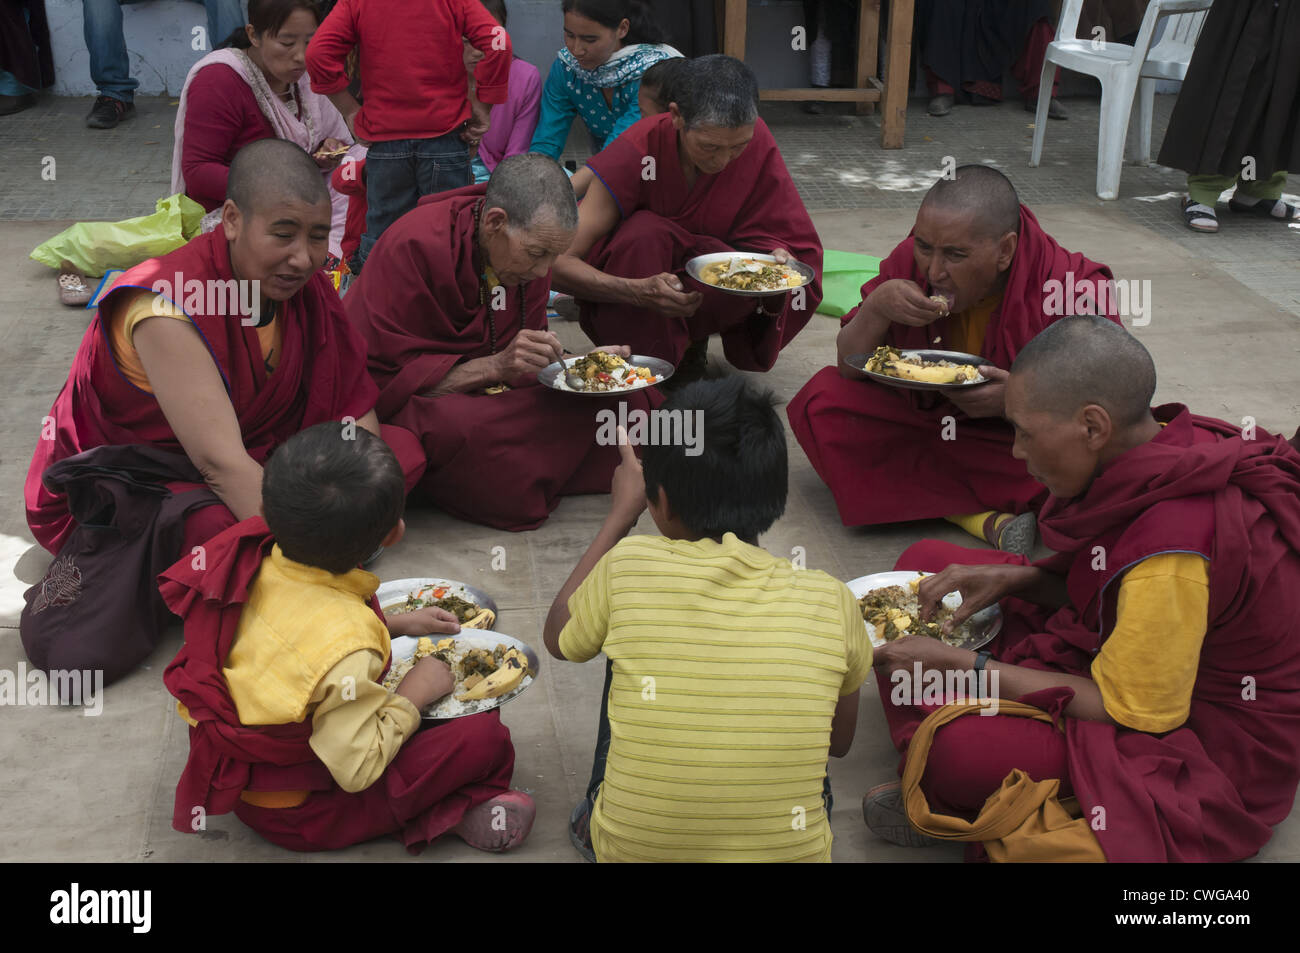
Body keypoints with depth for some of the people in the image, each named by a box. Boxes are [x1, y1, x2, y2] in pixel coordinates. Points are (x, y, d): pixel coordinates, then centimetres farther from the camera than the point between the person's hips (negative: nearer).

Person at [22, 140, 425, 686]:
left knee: (402, 452, -12)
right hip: (123, 489, -7)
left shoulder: (305, 286, -6)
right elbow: (221, 464, -35)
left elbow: (354, 406, -4)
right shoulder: (169, 306, -28)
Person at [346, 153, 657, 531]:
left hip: (488, 393, 7)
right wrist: (495, 366, -33)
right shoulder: (415, 246, -23)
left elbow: (521, 356, 8)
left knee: (621, 398, -11)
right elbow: (384, 377, -25)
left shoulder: (530, 242, -1)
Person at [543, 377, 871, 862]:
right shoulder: (831, 603, -14)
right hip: (792, 851, 1)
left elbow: (558, 639, 7)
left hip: (628, 850, 0)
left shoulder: (627, 569, -18)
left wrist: (621, 513, 12)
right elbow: (840, 741, 5)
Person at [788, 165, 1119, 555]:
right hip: (925, 420, 4)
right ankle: (982, 517, -25)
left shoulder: (1078, 293, -21)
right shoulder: (911, 260, -10)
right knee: (822, 401, -20)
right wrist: (876, 308, -26)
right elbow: (850, 367, -5)